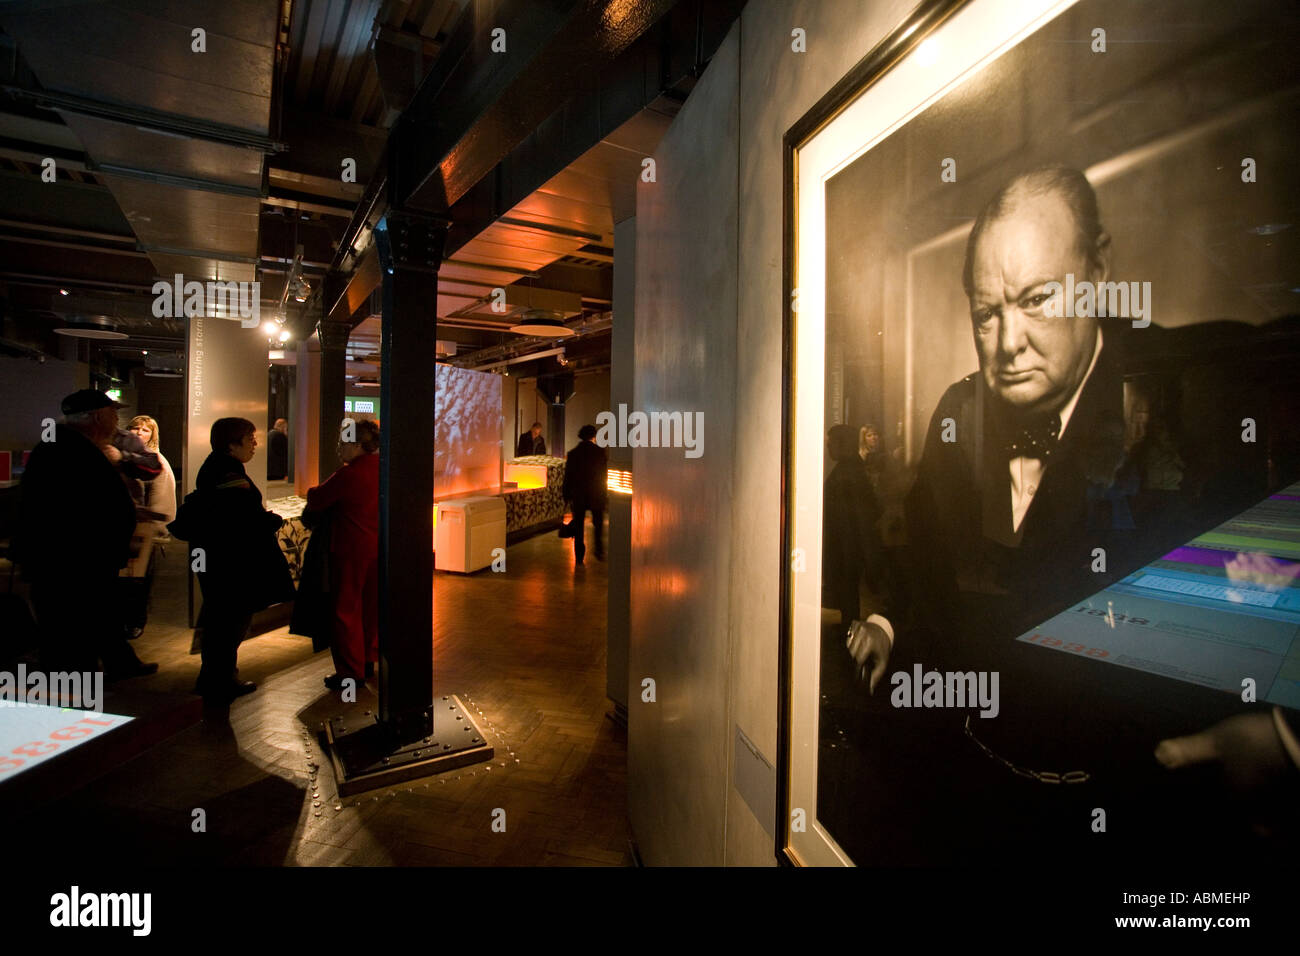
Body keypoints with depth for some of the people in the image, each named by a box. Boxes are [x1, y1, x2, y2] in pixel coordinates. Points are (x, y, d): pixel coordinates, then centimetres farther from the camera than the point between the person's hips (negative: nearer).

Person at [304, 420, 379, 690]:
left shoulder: (347, 475, -18)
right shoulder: (380, 468, 4)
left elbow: (315, 502, -9)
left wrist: (313, 491, 12)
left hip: (351, 550, -7)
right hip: (377, 546, 7)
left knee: (346, 609, 3)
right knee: (370, 605, 17)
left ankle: (351, 671, 9)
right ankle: (368, 660, 28)